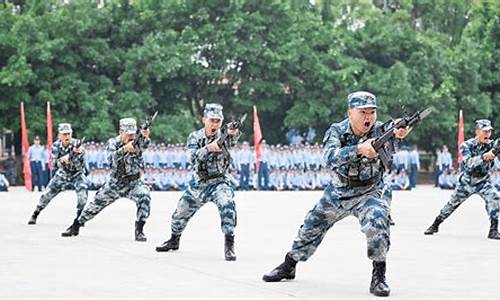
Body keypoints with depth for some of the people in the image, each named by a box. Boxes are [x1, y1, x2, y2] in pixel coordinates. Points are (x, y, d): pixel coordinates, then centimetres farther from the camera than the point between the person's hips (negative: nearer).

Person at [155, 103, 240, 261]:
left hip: (218, 182, -3)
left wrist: (234, 133, -61)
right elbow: (193, 156, -23)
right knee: (180, 213, 14)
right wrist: (209, 148, -40)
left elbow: (232, 141, -37)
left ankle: (229, 244, -28)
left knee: (227, 204, -33)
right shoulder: (195, 137, -5)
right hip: (198, 183, 4)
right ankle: (174, 240, 44)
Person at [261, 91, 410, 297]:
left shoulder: (379, 130, -17)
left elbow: (388, 146, -41)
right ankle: (288, 266, 36)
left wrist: (397, 135, -65)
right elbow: (330, 157, -35)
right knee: (311, 227, 13)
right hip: (337, 193, 2)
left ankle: (379, 276, -19)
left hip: (368, 193, -2)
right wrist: (359, 149, -51)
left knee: (377, 221, -30)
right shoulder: (337, 131, -15)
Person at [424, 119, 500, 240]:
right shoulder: (467, 145, -17)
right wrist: (484, 157, -48)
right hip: (466, 182, -1)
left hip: (483, 182, 1)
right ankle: (435, 225, 30)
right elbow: (469, 163, -32)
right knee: (452, 204, 9)